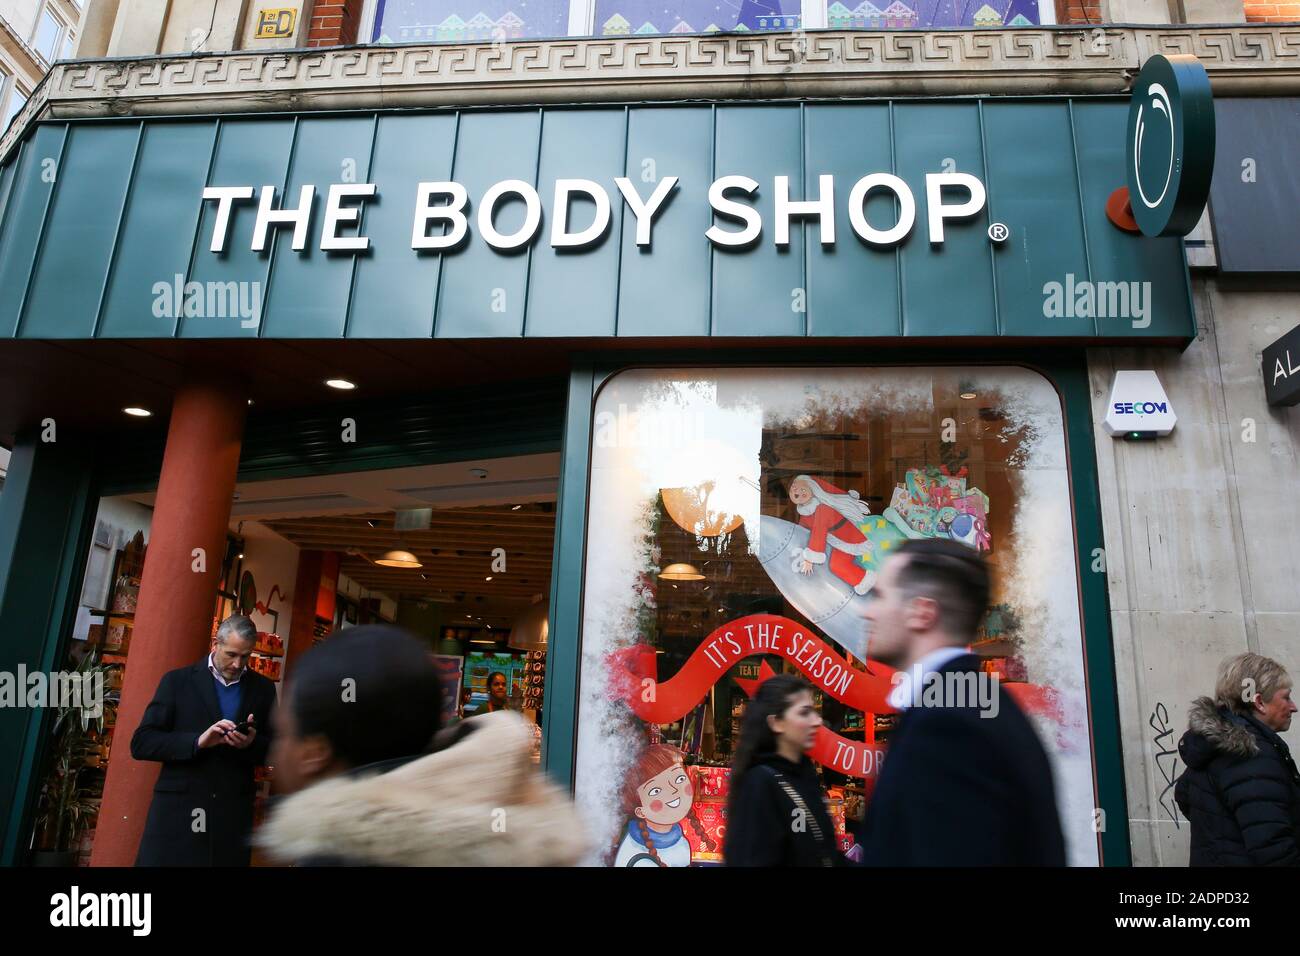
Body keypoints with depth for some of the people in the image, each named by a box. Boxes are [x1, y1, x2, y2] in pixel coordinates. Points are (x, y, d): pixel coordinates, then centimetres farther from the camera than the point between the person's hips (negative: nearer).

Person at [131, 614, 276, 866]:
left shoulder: (263, 688, 7)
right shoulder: (177, 680, 1)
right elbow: (141, 743, -4)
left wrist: (252, 743, -12)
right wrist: (198, 741, -18)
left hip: (232, 817, 2)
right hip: (177, 813, -1)